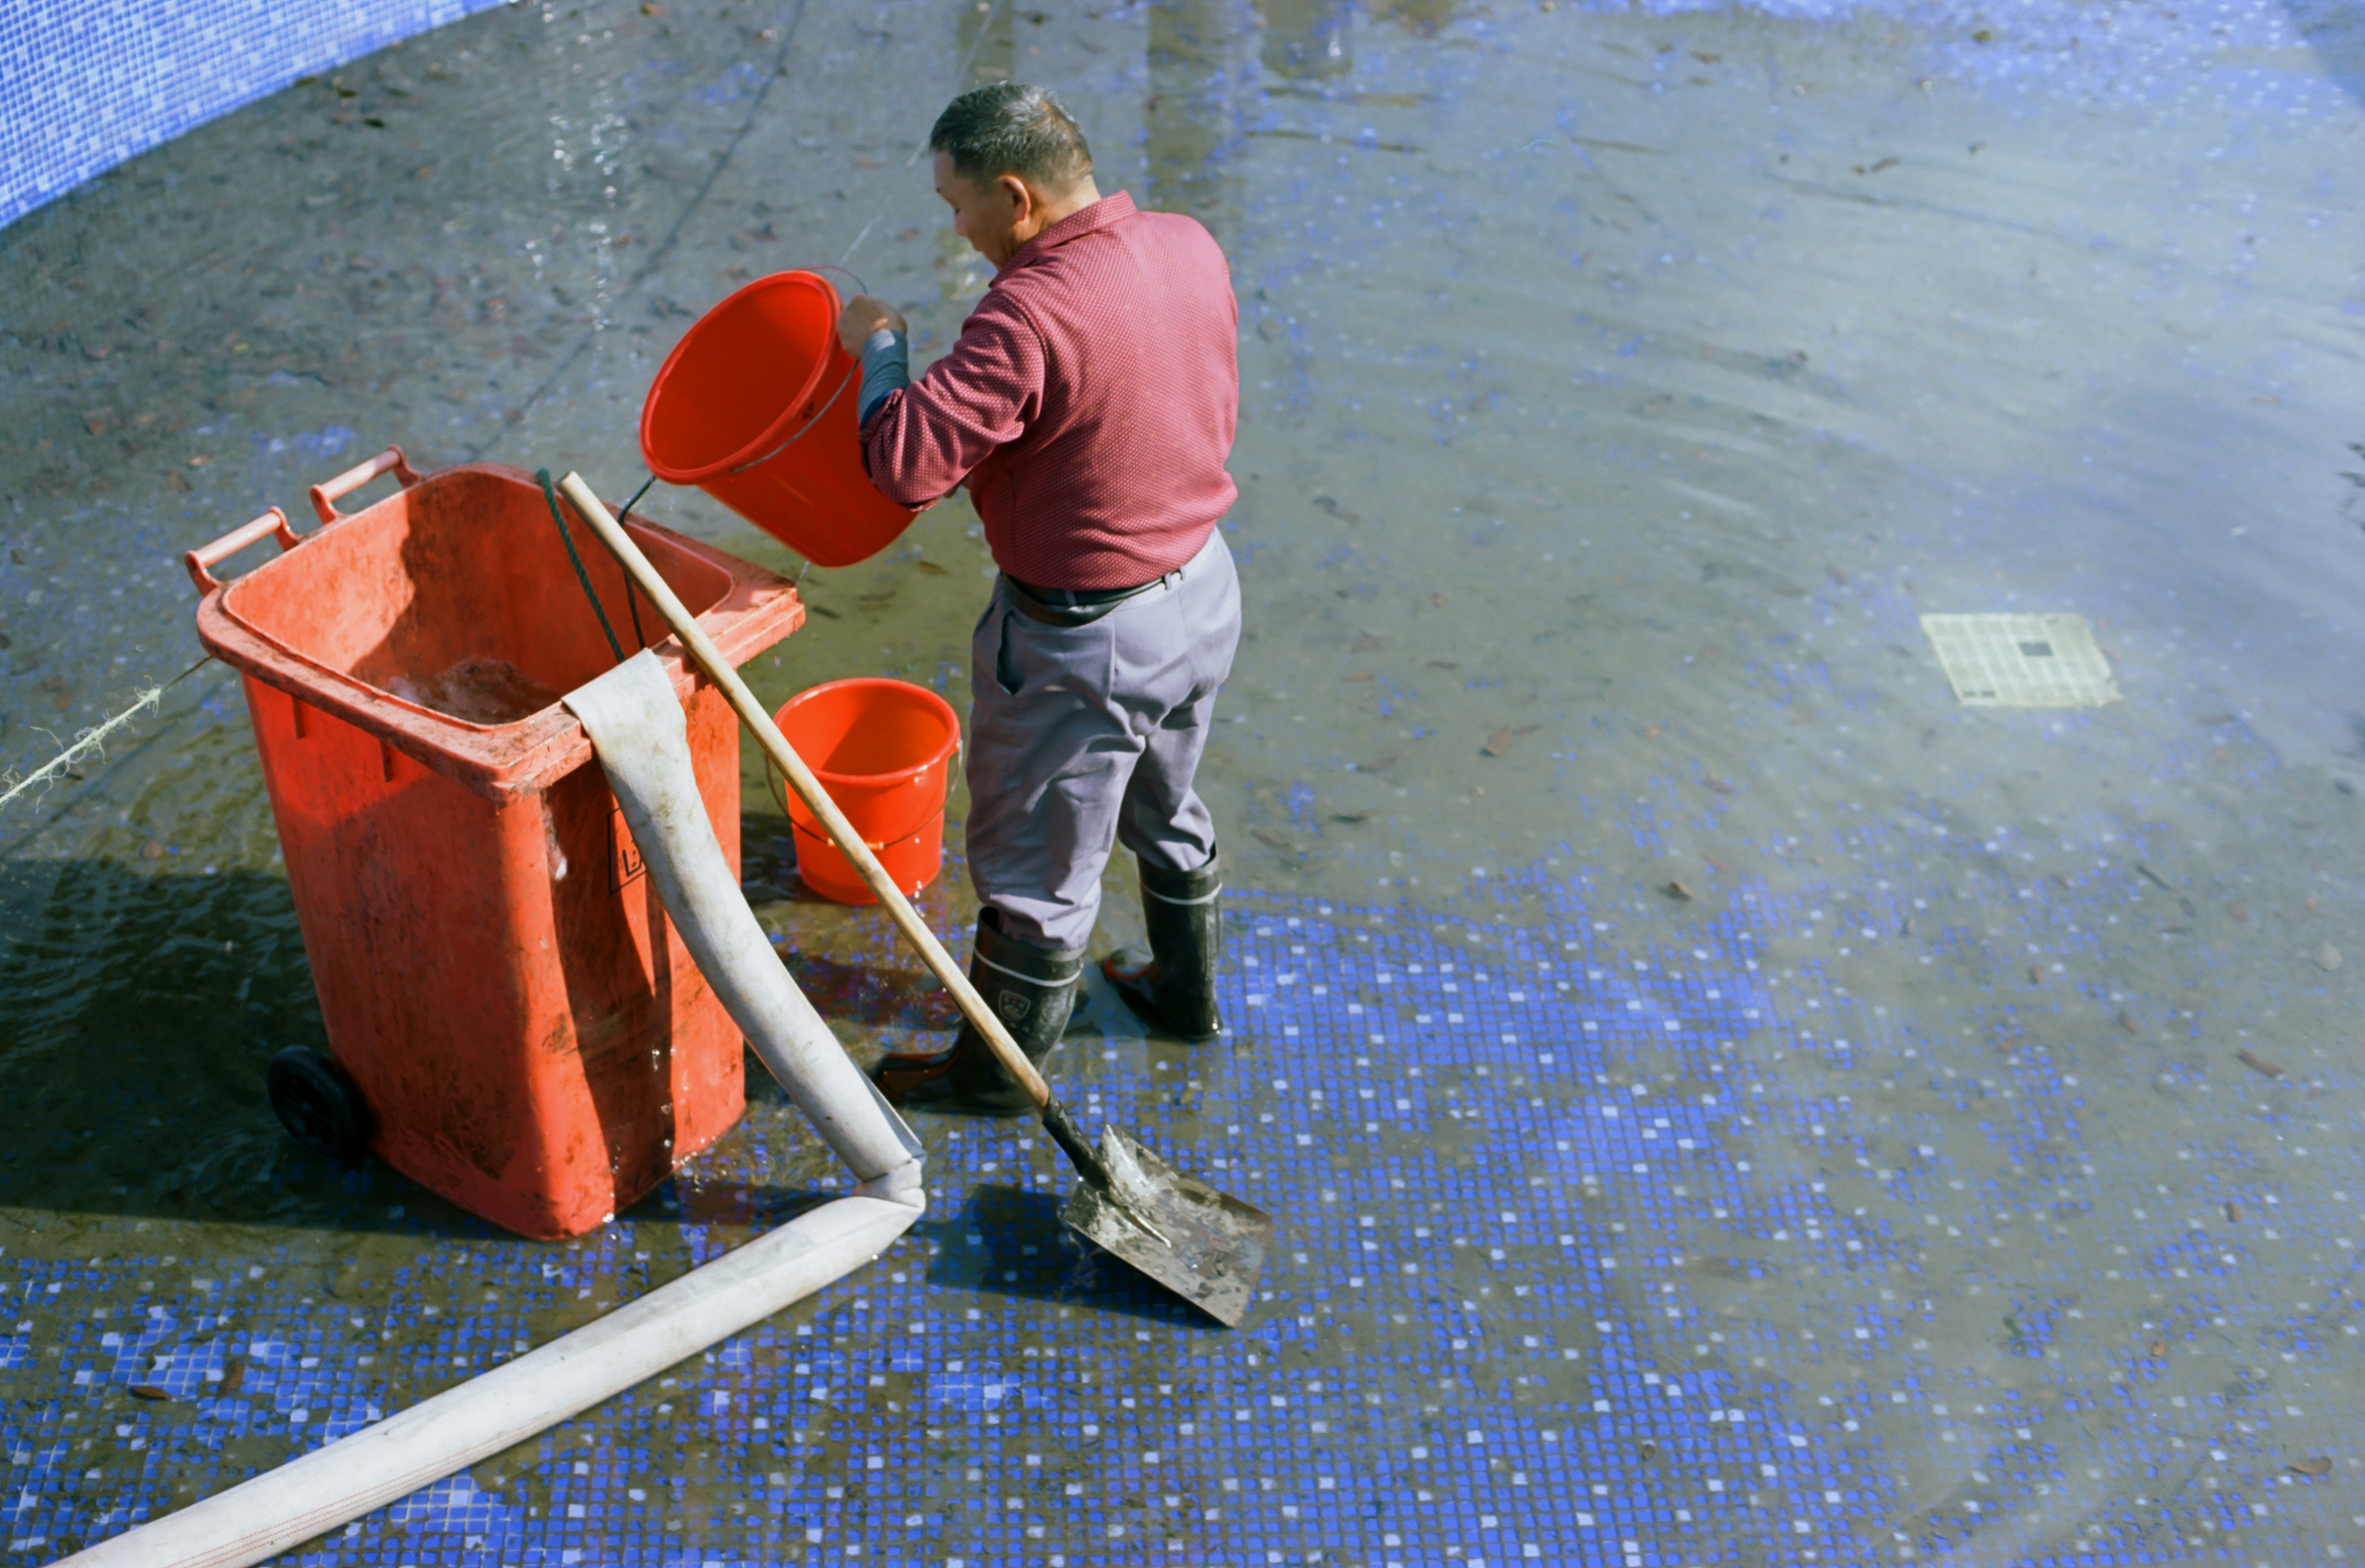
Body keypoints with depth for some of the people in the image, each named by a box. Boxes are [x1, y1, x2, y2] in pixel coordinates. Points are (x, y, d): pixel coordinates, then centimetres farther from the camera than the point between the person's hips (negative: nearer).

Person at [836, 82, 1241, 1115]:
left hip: (1086, 637, -8)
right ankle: (1187, 992, 50)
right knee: (1165, 807, 30)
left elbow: (908, 461, -29)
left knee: (1036, 868, 11)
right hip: (1204, 587, 8)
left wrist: (879, 344, -12)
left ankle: (1000, 1071, 31)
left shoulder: (1031, 312, -29)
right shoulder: (1189, 246, -4)